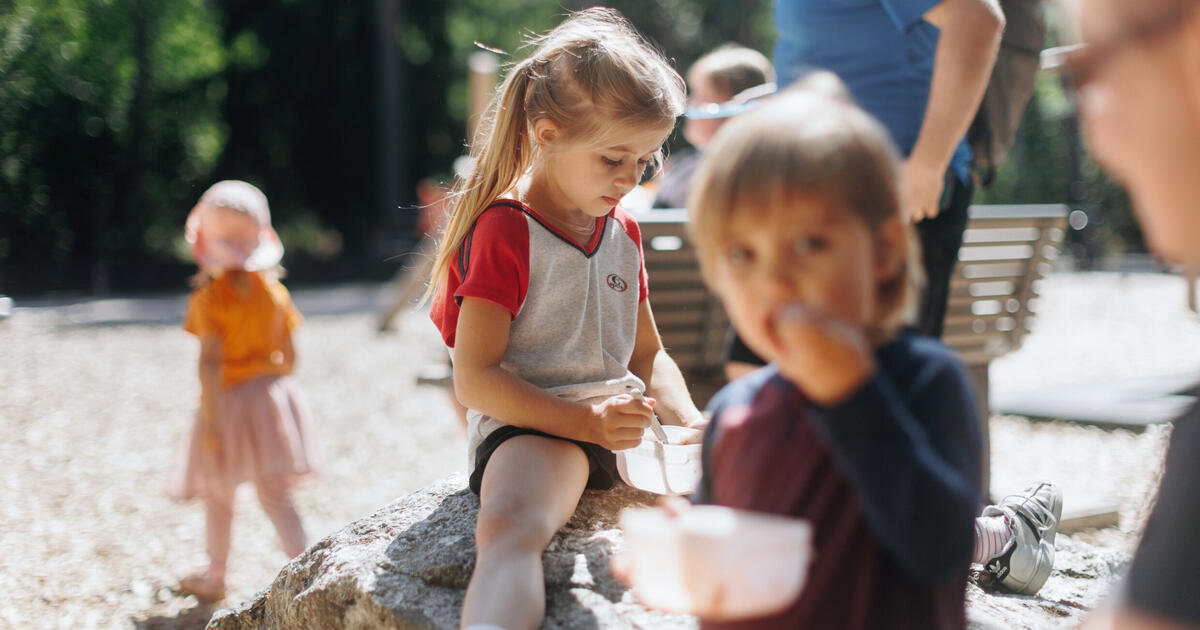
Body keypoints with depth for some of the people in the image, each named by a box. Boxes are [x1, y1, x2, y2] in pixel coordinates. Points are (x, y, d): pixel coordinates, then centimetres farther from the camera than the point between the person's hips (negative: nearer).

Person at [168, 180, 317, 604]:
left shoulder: (208, 298, -12)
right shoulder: (273, 290, 3)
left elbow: (211, 361, -18)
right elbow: (289, 355, 7)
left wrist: (210, 417, -17)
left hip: (229, 398, -4)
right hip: (273, 392, 4)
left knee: (218, 495, 14)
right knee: (275, 495, 6)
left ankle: (215, 578, 30)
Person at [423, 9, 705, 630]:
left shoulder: (623, 232, 19)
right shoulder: (504, 231, -4)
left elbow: (647, 354, 26)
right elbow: (474, 379, -10)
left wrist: (688, 420, 3)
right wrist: (586, 422, -21)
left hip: (620, 429, 9)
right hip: (528, 427, -9)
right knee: (513, 527, -41)